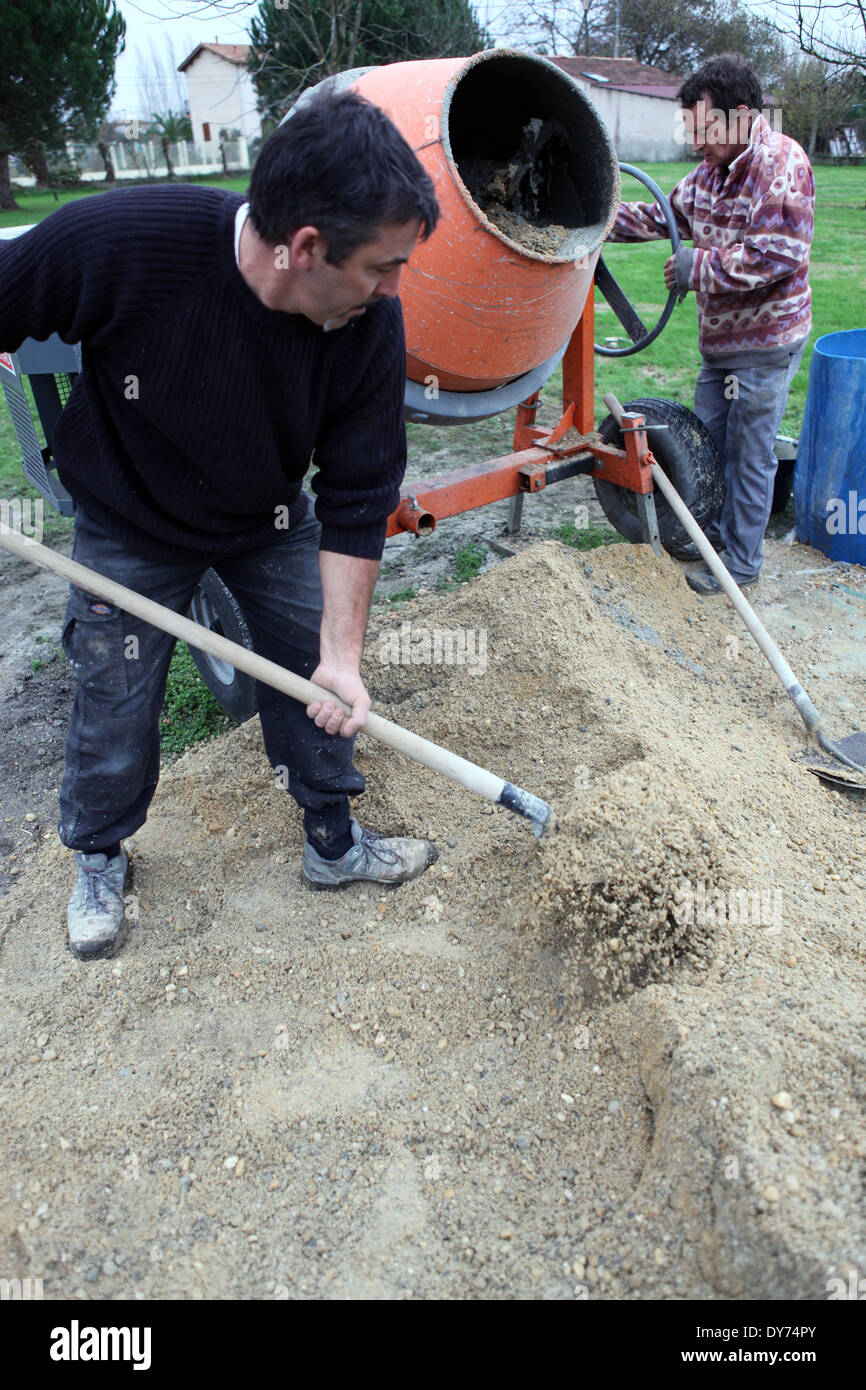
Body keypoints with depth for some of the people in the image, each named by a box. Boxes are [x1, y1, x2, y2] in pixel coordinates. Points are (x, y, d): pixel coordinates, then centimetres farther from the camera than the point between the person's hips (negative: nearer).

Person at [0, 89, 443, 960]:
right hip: (131, 523, -2)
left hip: (271, 525, 3)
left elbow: (357, 498, -20)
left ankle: (334, 845, 31)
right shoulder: (119, 239, -34)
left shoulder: (370, 322, -25)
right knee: (115, 705, 8)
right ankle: (97, 857, 36)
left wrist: (341, 652, -21)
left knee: (318, 681, 8)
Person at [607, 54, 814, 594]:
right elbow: (666, 213, 20)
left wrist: (700, 266, -21)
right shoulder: (714, 168, 10)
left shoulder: (782, 163, -17)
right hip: (722, 339, 9)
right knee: (707, 441, 18)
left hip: (765, 344, -9)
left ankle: (742, 563, 13)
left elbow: (781, 254, -25)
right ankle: (719, 535, 36)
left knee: (750, 456, 0)